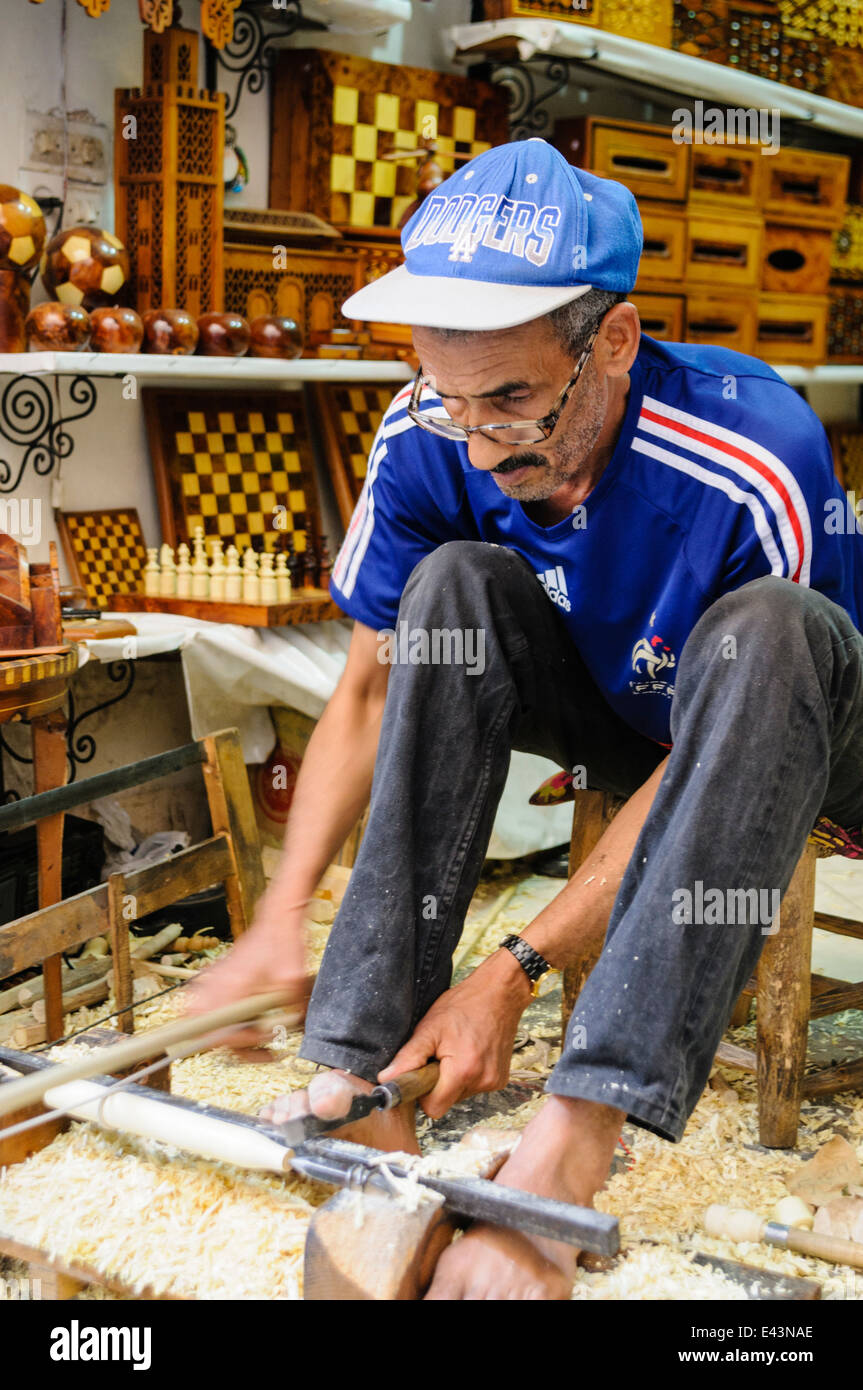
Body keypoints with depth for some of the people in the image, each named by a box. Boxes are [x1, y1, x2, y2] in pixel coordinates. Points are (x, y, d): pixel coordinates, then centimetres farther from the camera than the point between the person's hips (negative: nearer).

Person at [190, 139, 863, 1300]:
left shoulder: (755, 468, -33)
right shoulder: (425, 443, -20)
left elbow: (702, 761, -26)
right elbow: (371, 692, -13)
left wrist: (518, 971, -32)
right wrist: (285, 913, -25)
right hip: (614, 714, 4)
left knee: (764, 630, -37)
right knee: (456, 586, -24)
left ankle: (577, 1134, -40)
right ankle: (364, 1064, -28)